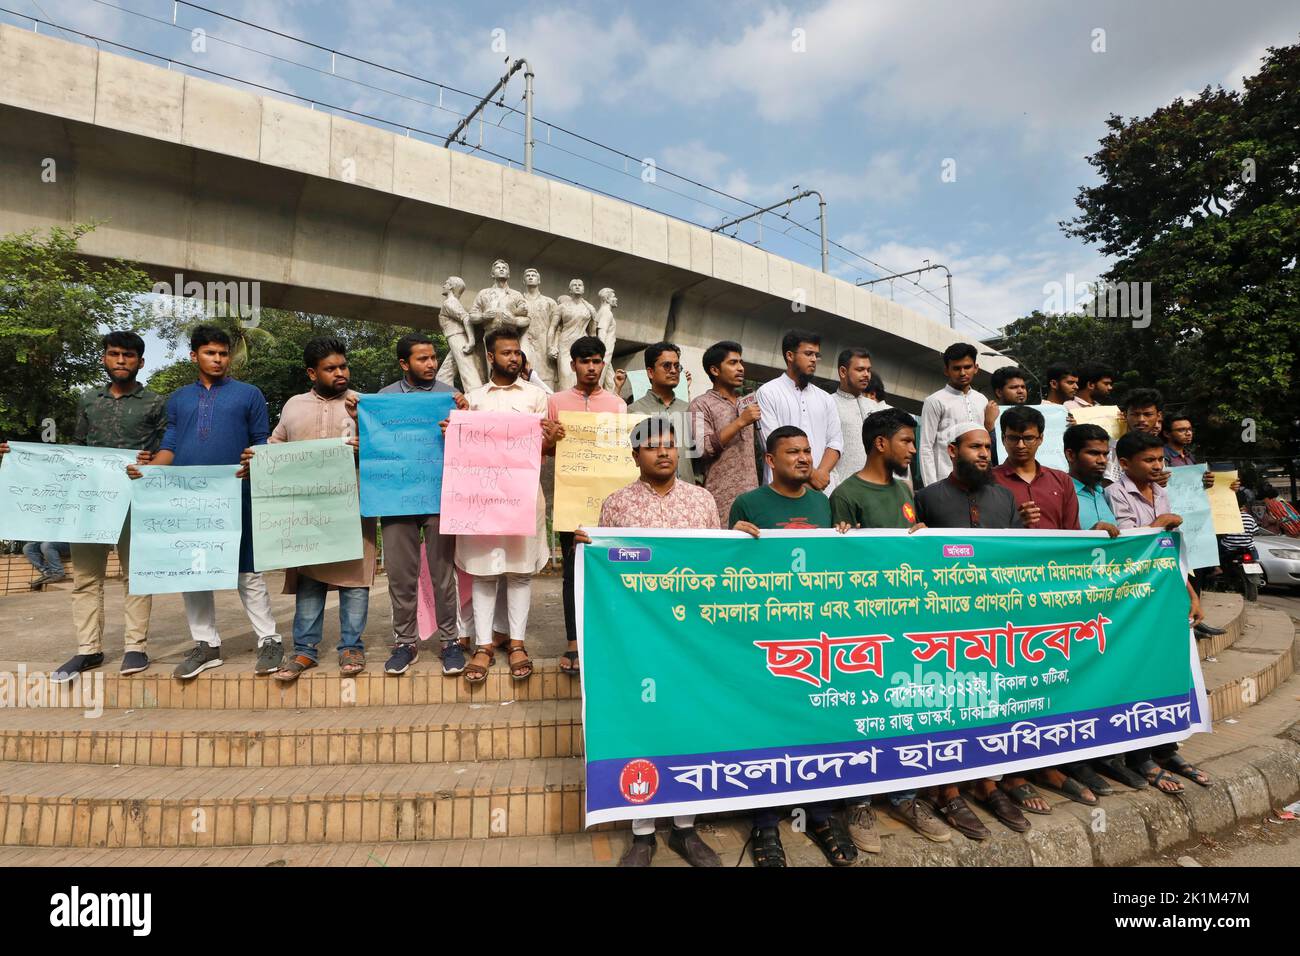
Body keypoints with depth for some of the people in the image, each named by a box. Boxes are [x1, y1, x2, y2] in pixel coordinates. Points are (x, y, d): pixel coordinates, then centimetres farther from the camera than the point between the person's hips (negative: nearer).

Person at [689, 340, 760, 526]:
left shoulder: (748, 403, 17)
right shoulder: (701, 405, -3)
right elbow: (703, 448, -17)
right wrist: (740, 422, -16)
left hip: (752, 494, 6)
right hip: (722, 499, -6)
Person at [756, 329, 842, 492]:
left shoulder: (826, 399, 15)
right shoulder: (768, 392, 0)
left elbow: (835, 442, 9)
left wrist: (821, 473, -11)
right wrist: (811, 474, -12)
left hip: (824, 487, 4)